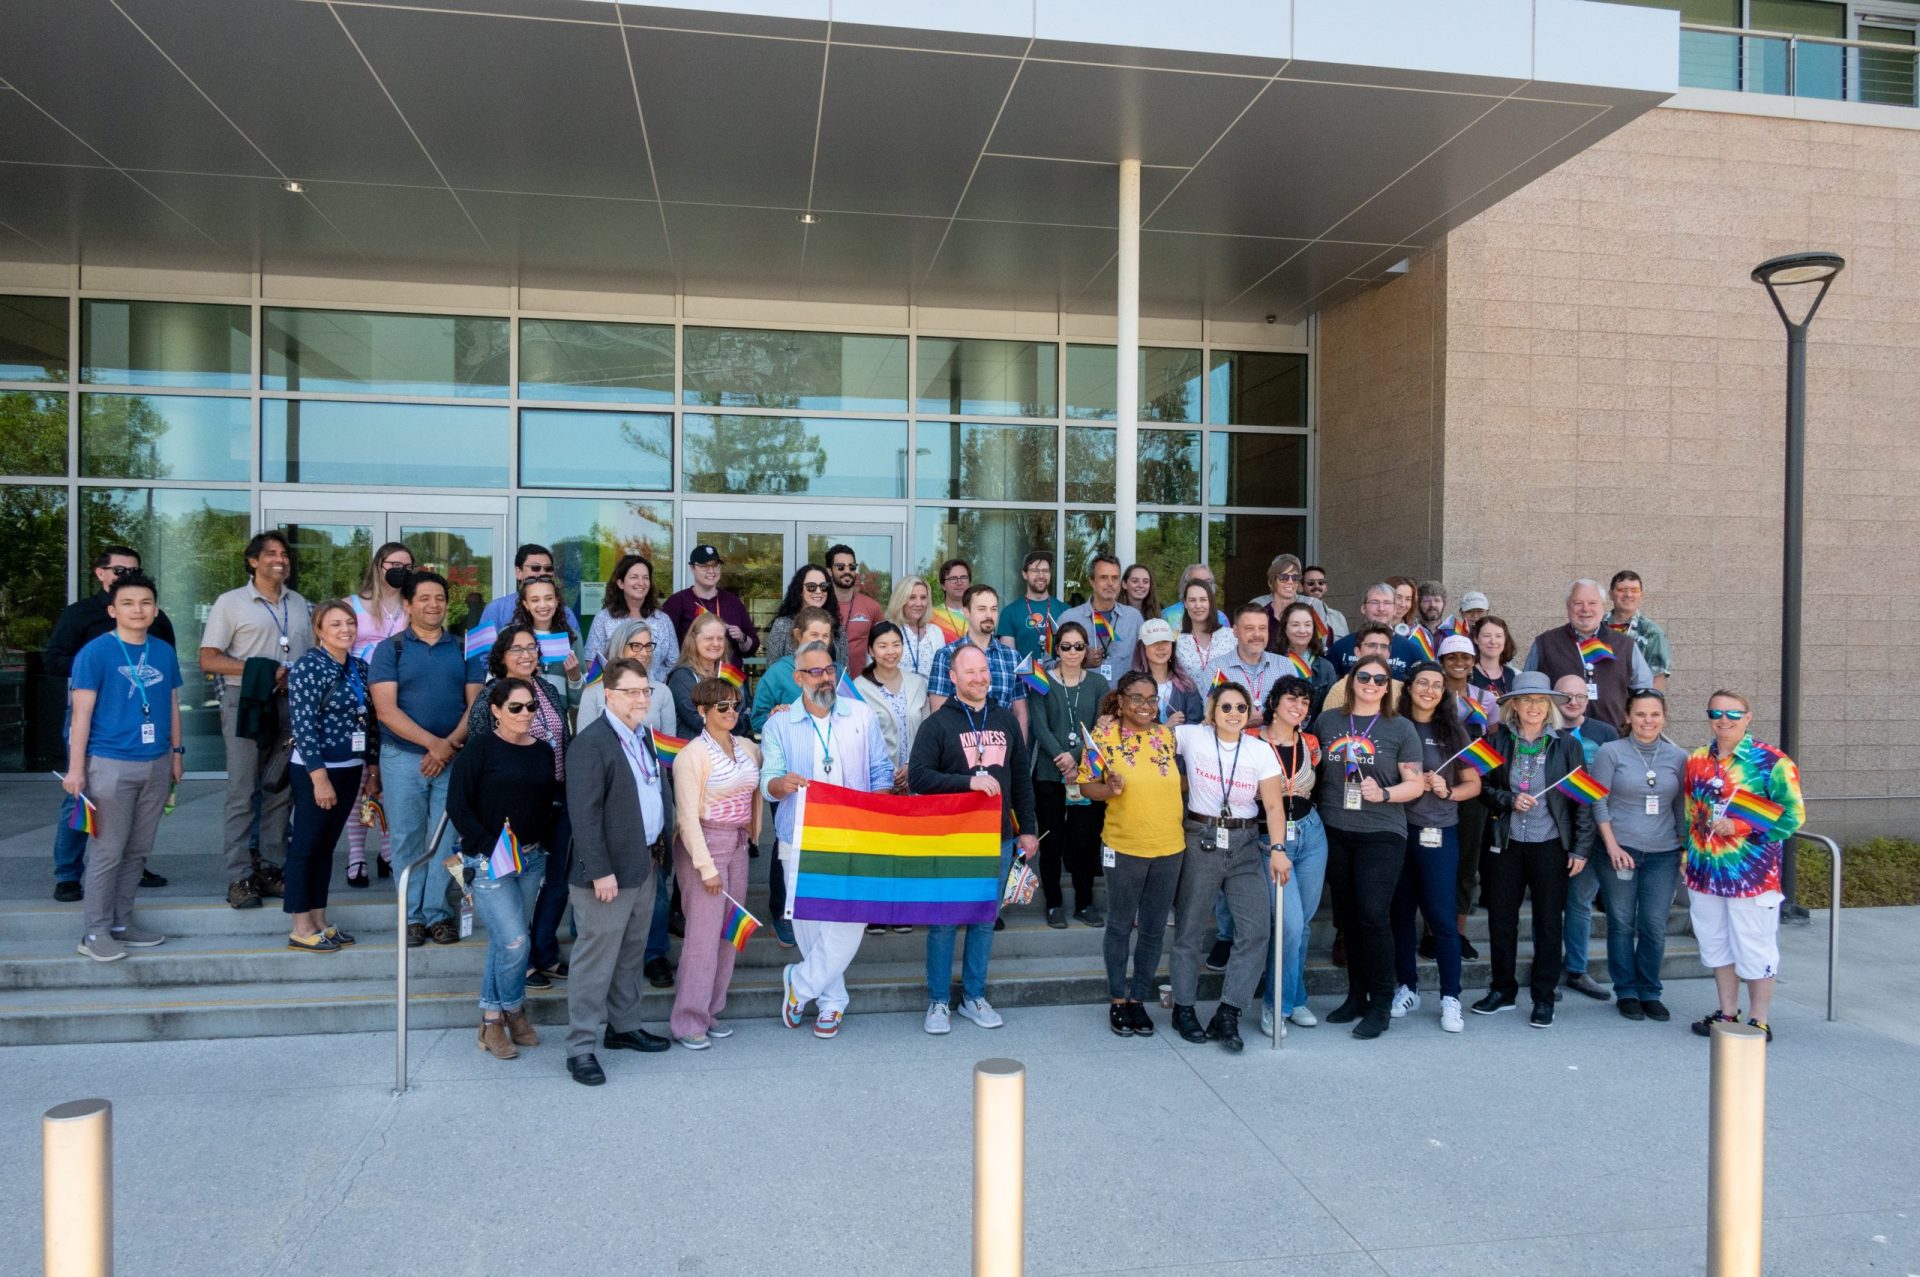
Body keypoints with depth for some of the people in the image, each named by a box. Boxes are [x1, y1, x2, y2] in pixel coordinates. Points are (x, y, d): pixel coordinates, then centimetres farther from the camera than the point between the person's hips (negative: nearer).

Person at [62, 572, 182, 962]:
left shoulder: (165, 652, 7)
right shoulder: (95, 652, -8)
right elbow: (81, 713, -9)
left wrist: (176, 752, 15)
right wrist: (76, 768, -12)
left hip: (157, 765, 5)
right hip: (110, 764, -5)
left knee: (137, 851, 12)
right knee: (108, 852, -2)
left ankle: (121, 921, 23)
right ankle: (95, 931, 9)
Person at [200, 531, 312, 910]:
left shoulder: (300, 605, 17)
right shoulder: (230, 603, 3)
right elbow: (208, 660, -3)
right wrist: (261, 670, -14)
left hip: (291, 704, 4)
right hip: (246, 704, -4)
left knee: (281, 791, 7)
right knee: (243, 793, -4)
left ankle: (271, 868, 15)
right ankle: (239, 878, -1)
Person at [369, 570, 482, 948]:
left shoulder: (463, 650, 9)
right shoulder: (389, 650, 2)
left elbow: (475, 704, 3)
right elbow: (386, 709, -7)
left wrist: (450, 744, -12)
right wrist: (433, 743, -16)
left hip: (454, 757, 1)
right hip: (404, 757, -1)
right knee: (407, 839, 3)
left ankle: (439, 913, 13)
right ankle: (413, 916, 13)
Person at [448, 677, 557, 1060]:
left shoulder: (543, 751, 8)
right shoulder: (479, 749, -7)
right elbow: (457, 806, -8)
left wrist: (545, 845, 1)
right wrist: (490, 847, -15)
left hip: (532, 859, 5)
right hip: (488, 861, -5)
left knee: (502, 942, 12)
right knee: (514, 941, -9)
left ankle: (493, 1019, 26)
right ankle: (513, 1010, 16)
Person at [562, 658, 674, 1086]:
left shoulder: (644, 736, 11)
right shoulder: (591, 742, -17)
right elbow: (584, 812, -20)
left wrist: (659, 843, 11)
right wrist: (600, 871, -22)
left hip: (643, 864, 9)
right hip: (607, 872, -9)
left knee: (631, 954, 19)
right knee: (596, 959, -1)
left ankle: (624, 1027, 33)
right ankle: (581, 1047, 9)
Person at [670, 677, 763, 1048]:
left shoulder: (748, 749, 6)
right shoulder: (693, 756, -12)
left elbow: (758, 787, 21)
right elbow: (688, 816, -13)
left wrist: (755, 828, 9)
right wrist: (706, 866, -16)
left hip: (738, 846, 7)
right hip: (704, 844, -6)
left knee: (729, 931, 10)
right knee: (703, 934, -5)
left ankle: (711, 1010, 23)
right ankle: (688, 1021, 6)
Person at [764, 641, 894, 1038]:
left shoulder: (862, 715, 6)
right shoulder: (779, 724, 3)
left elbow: (881, 773, 8)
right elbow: (768, 782, -5)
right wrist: (783, 783, -29)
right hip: (801, 841, 0)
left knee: (850, 919, -10)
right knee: (809, 922, 4)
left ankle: (800, 984, 10)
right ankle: (831, 1000, 24)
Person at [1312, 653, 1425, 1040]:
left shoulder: (1400, 728, 2)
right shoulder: (1326, 721, 9)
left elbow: (1415, 784, 0)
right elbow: (1313, 768, 20)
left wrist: (1384, 794, -16)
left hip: (1381, 835, -3)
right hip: (1335, 833, 3)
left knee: (1374, 916, -10)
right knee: (1347, 917, 9)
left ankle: (1381, 1005, 2)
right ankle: (1356, 996, 22)